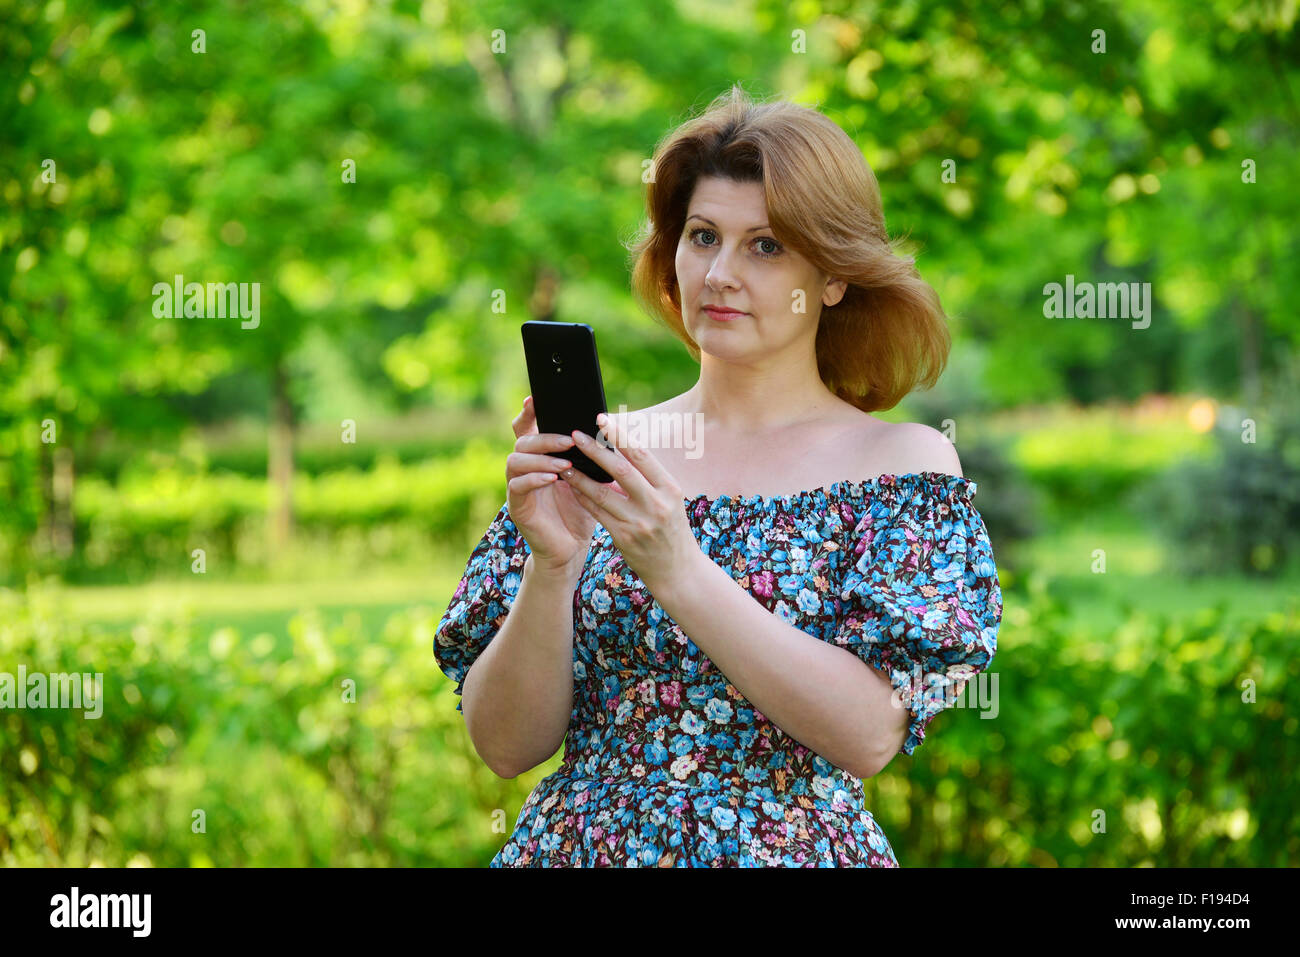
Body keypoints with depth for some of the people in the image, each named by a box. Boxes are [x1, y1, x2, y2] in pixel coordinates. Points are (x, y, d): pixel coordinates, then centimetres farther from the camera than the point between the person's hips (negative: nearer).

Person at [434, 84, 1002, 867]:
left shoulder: (903, 462, 2)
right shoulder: (602, 458, 6)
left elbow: (868, 733, -11)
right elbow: (507, 745, 2)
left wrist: (679, 570, -17)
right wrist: (553, 564, -12)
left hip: (793, 851, 0)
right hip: (576, 845, 1)